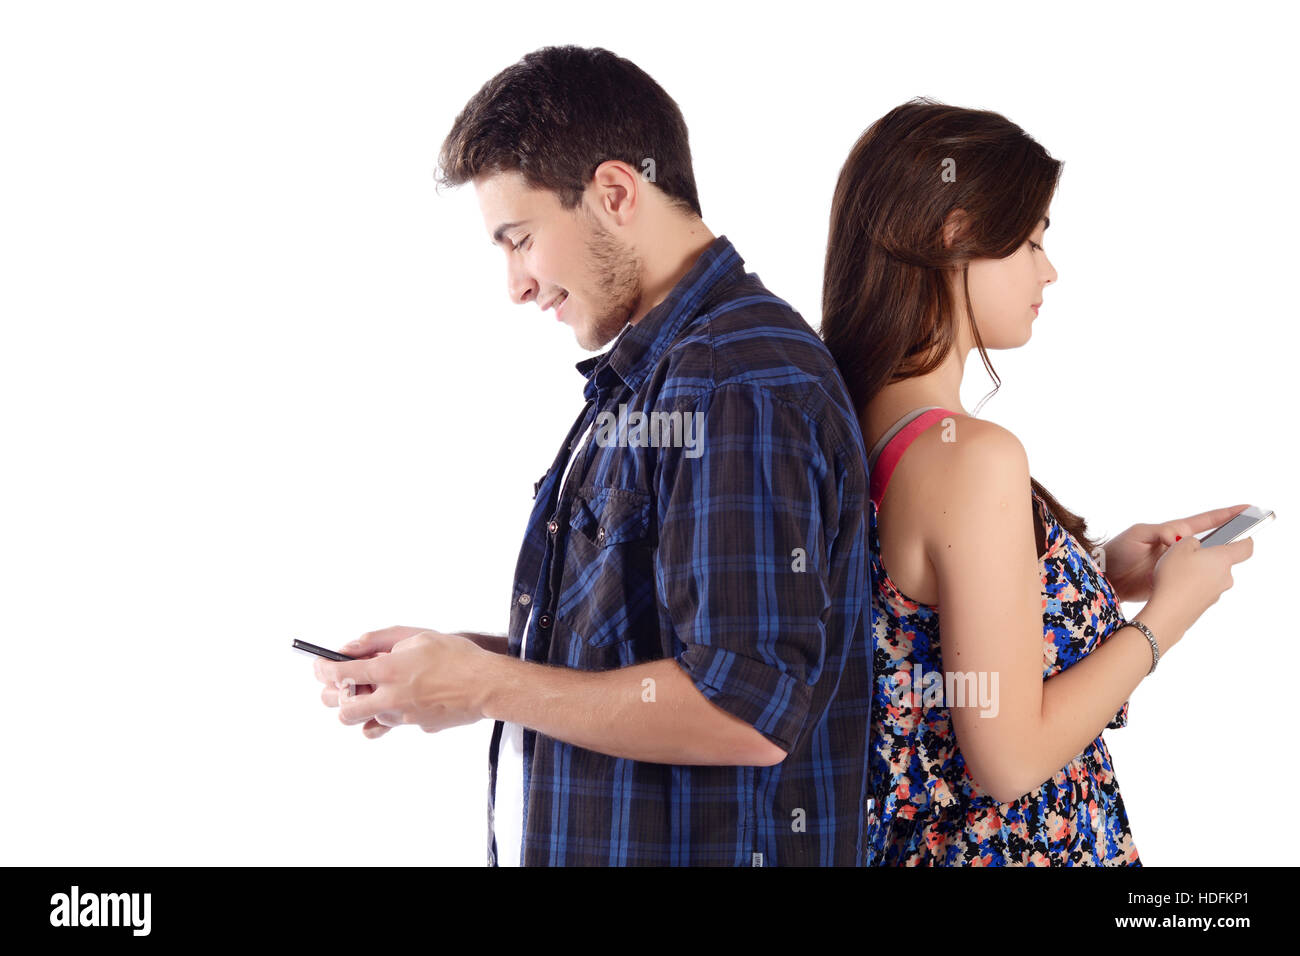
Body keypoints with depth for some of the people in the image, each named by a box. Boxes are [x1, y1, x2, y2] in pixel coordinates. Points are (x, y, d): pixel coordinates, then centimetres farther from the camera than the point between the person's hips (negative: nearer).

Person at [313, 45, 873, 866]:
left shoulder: (740, 385, -20)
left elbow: (748, 713, -26)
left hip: (703, 845, -9)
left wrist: (487, 688, -18)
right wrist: (468, 654, 4)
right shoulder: (645, 378, 12)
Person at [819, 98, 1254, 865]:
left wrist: (1104, 570, 9)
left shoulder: (861, 430, 3)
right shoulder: (974, 457, -23)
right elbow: (1010, 757, -22)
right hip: (1026, 844, -8)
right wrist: (1166, 611, -10)